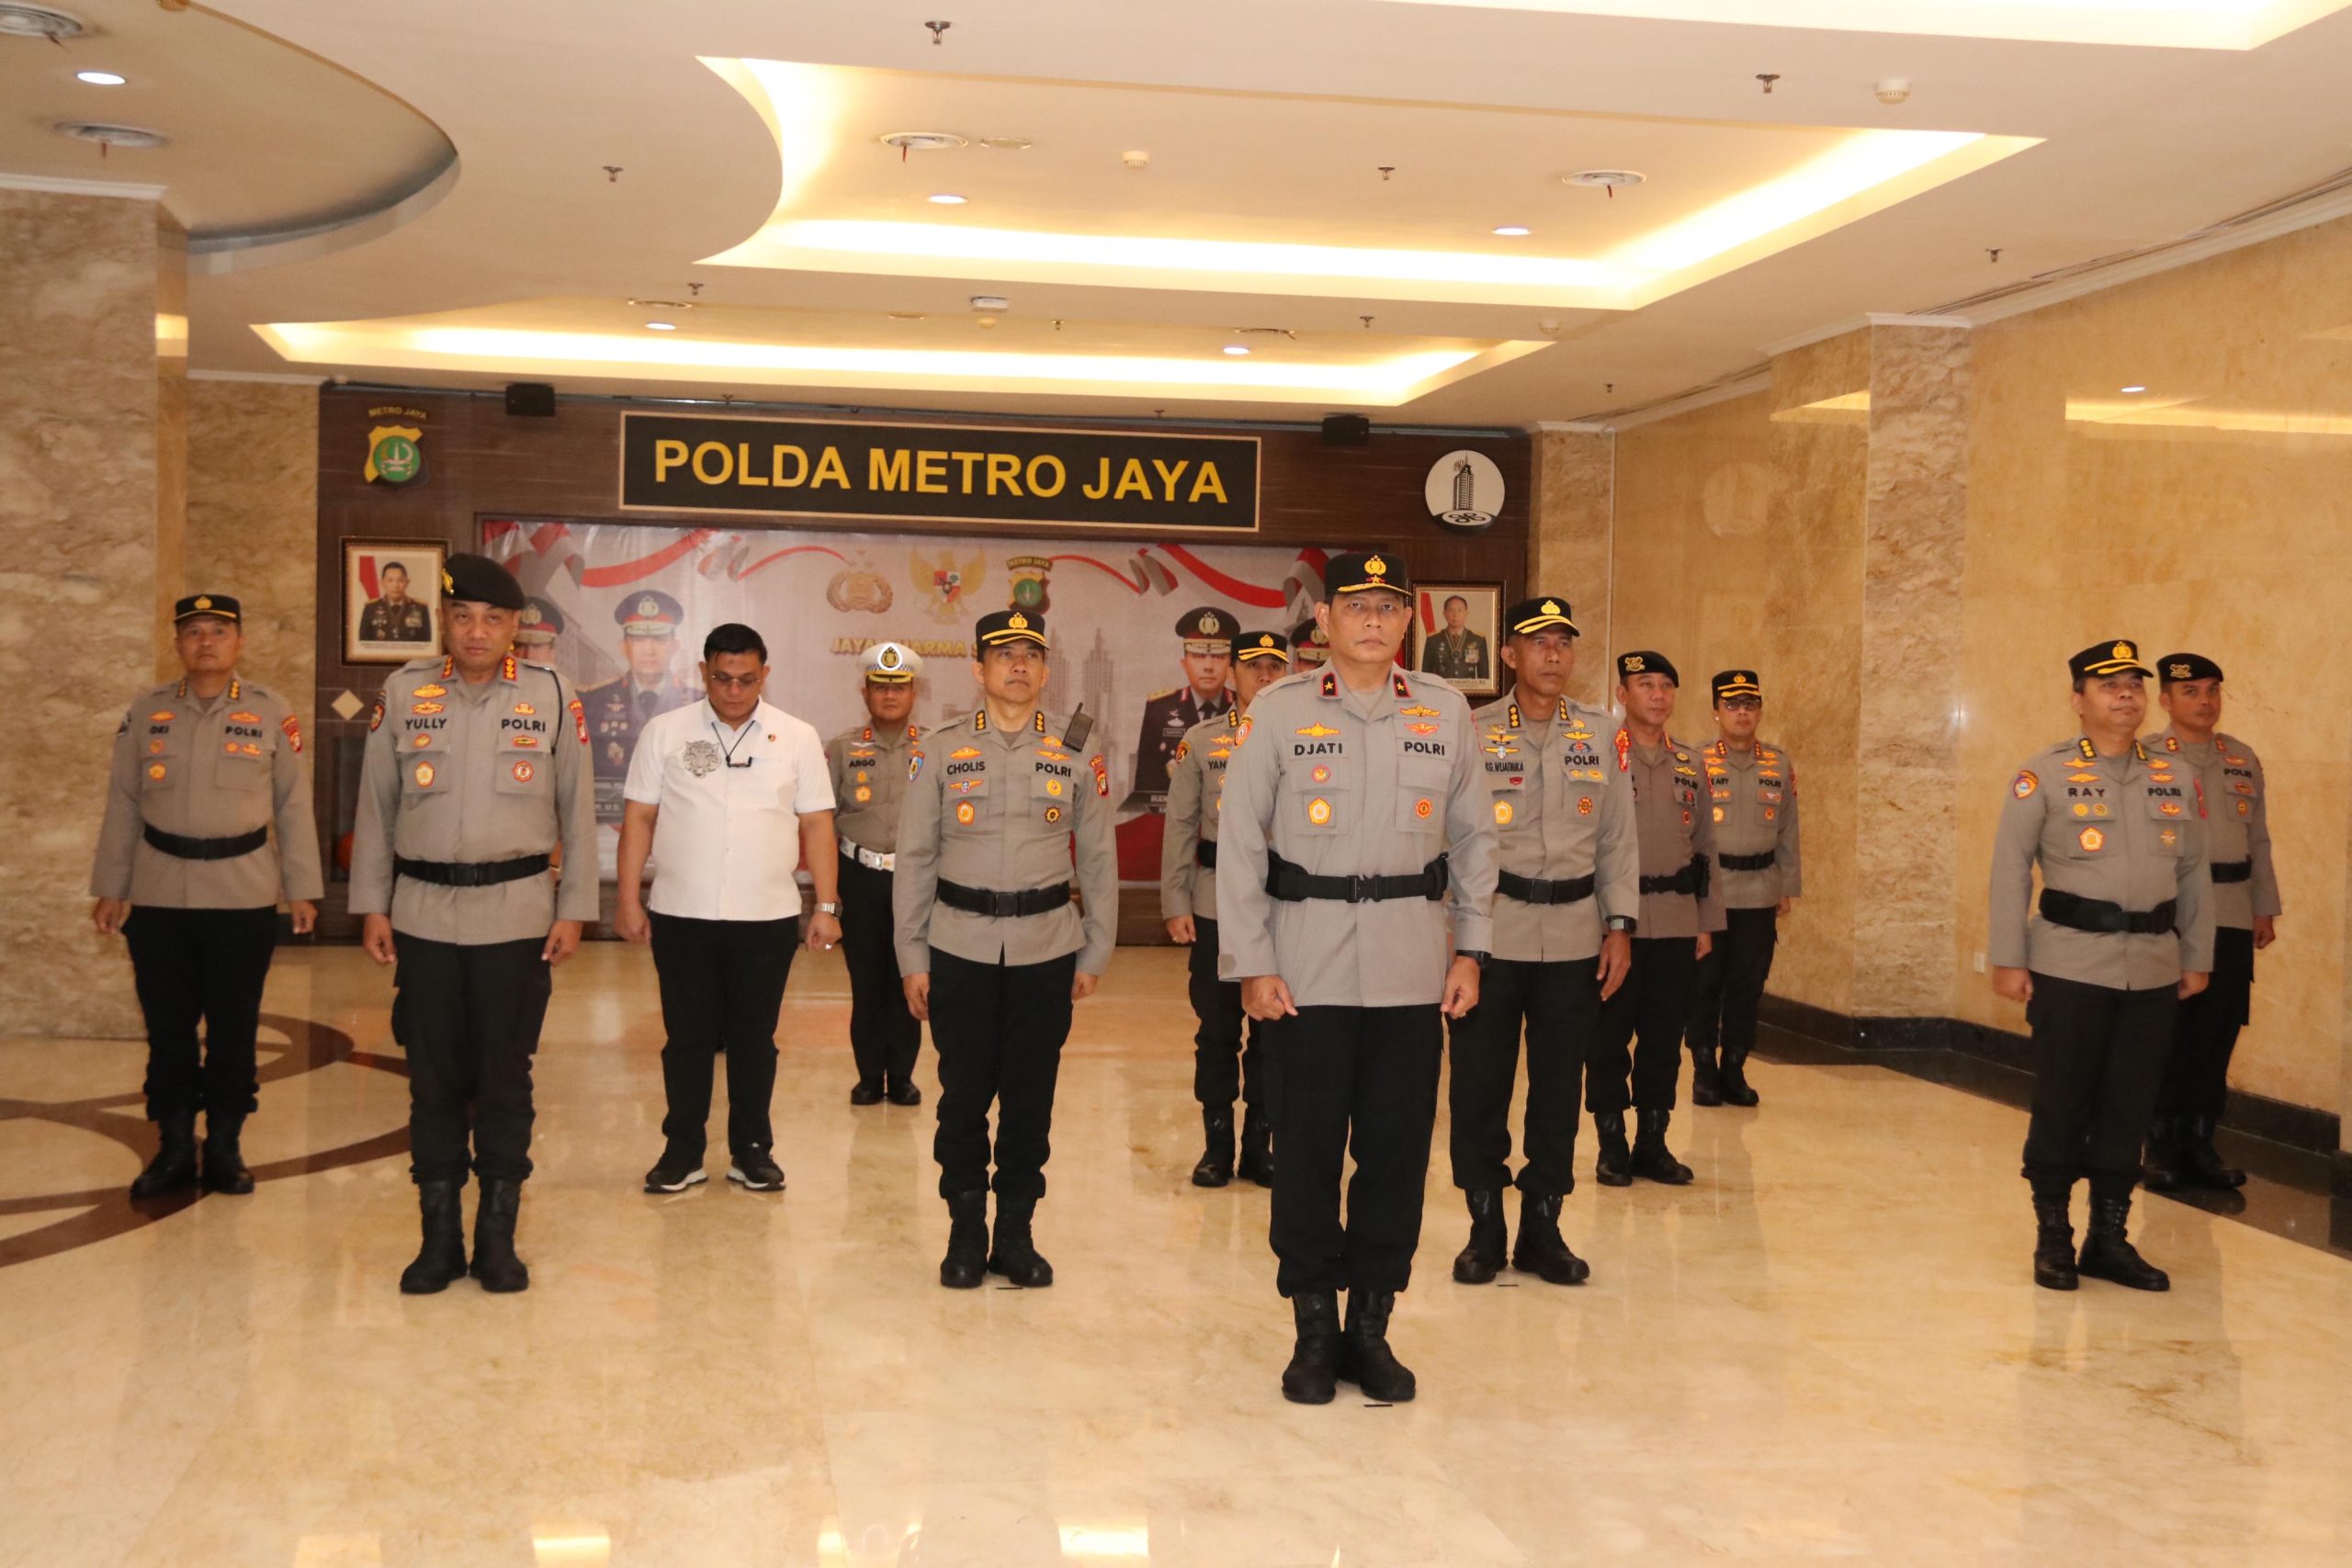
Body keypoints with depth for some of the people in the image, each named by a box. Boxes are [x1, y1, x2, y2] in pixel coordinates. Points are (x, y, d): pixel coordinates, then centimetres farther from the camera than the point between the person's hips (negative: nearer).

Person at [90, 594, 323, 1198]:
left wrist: (302, 889, 1)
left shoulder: (273, 715, 1)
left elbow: (293, 806, 3)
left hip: (244, 897, -1)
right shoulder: (145, 712, 5)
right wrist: (110, 888, 7)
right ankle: (174, 1148, 17)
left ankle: (225, 1147, 16)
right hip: (158, 898, 1)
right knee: (166, 1026, 6)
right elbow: (123, 805, 8)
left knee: (234, 1028, 4)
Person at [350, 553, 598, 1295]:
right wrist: (372, 905, 5)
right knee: (434, 1078, 7)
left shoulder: (553, 696, 0)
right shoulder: (404, 692, 2)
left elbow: (577, 809, 3)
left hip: (517, 914, -1)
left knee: (505, 1077, 5)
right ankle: (439, 1236, 19)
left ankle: (497, 1237, 17)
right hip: (424, 914, 1)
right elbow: (376, 806, 7)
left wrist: (574, 908, 0)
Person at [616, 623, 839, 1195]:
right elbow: (639, 818, 4)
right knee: (687, 1038, 7)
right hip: (681, 914, 0)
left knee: (755, 1039, 8)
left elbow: (817, 824, 5)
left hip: (767, 916, 0)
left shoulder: (797, 738, 4)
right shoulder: (664, 733, 3)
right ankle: (682, 1150, 18)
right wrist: (629, 900, 0)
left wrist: (827, 905, 1)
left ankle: (752, 1149, 20)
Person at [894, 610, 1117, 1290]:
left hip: (1046, 951, 1)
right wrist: (912, 957, 2)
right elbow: (915, 857, 3)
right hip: (960, 948, -1)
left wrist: (1095, 953, 6)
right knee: (964, 1096, 5)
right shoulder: (941, 750, 1)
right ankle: (965, 1233, 19)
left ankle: (1016, 1234, 20)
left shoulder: (1076, 753, 3)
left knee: (1031, 1099, 6)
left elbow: (1099, 859, 8)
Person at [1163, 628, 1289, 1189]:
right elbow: (1180, 826, 5)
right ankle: (1217, 1143, 18)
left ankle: (1260, 1143, 17)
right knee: (1216, 1028, 6)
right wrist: (1175, 903, 0)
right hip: (1215, 907, 0)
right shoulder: (1201, 741, 5)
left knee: (1273, 1032, 5)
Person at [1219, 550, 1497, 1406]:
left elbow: (1474, 835, 13)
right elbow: (1238, 842, -1)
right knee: (1309, 1146, 3)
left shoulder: (1446, 711, 6)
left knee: (1399, 1145, 5)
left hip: (1412, 967, 2)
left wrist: (1471, 949, 8)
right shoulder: (1279, 711, -1)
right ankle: (1314, 1330, 17)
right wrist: (1251, 964, -5)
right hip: (1308, 964, -2)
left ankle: (1371, 1327, 19)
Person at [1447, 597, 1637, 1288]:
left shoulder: (1601, 734, 7)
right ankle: (1484, 1227, 17)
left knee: (1559, 1087, 8)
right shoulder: (1472, 734, -2)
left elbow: (1617, 837, 10)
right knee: (1480, 1085, 3)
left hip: (1575, 939, 3)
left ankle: (1542, 1228, 20)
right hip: (1491, 934, -2)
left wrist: (1621, 926, 5)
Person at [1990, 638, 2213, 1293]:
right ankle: (2053, 1238, 16)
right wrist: (2008, 960, -9)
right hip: (2070, 967, -4)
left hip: (2153, 972, 4)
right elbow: (2010, 869, -5)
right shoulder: (2044, 774, -3)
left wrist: (2197, 958, 11)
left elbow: (2193, 874, 14)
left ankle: (2110, 1238, 21)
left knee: (2130, 1108, 9)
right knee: (2062, 1104, 3)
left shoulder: (2177, 778, 10)